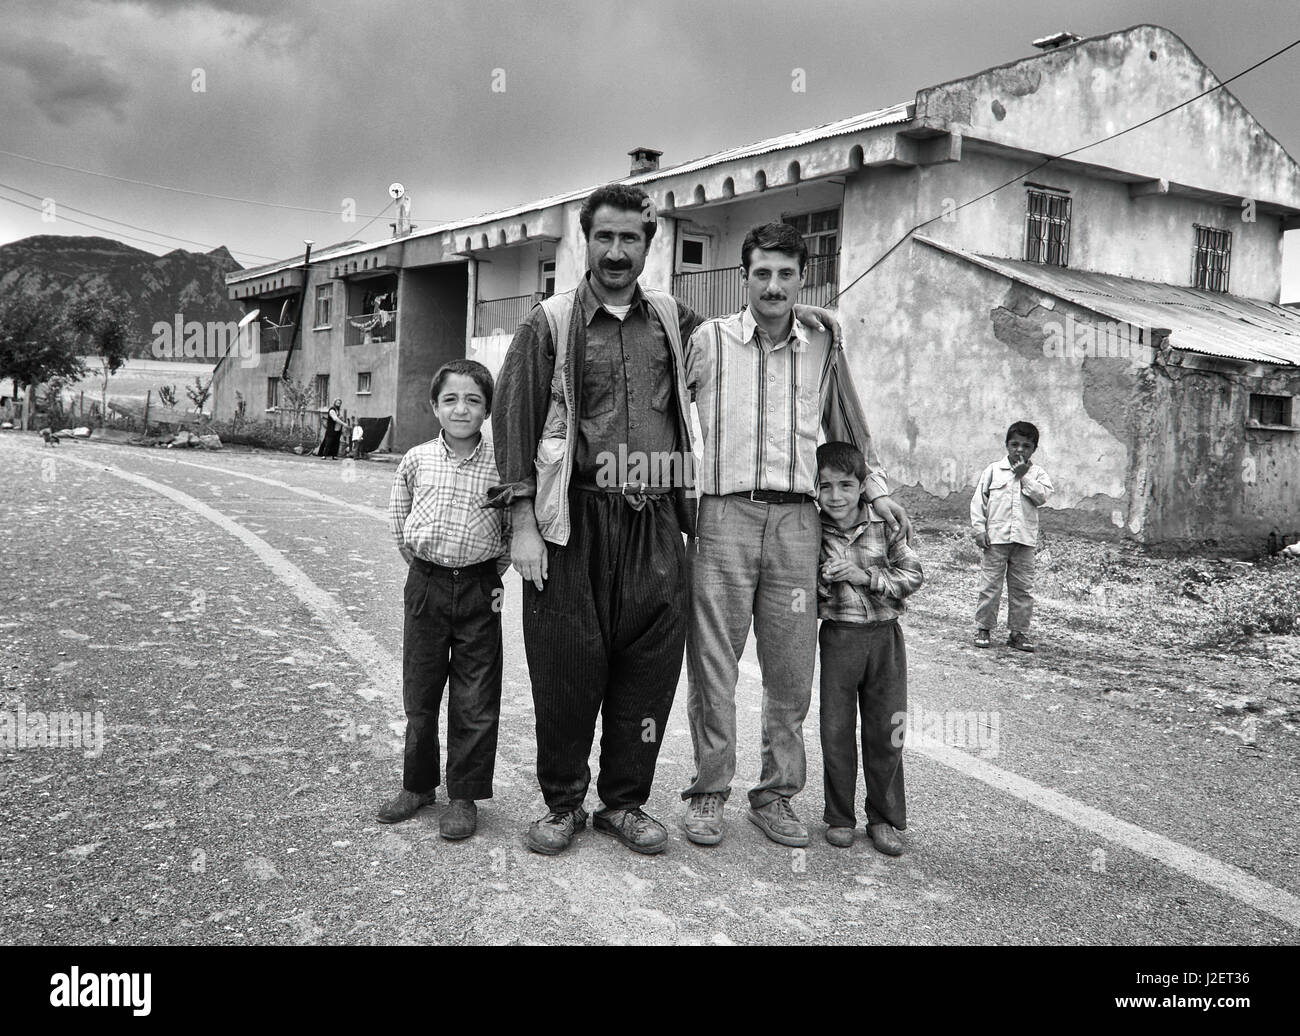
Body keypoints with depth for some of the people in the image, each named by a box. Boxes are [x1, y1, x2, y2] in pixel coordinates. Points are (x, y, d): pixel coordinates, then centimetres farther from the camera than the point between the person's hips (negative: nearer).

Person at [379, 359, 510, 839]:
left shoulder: (501, 463, -5)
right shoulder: (416, 460, 1)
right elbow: (398, 520, 13)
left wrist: (495, 571, 3)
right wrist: (423, 564, 10)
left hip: (479, 590, -2)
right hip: (425, 585, 2)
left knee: (475, 703, 3)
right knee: (419, 694, 12)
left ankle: (465, 796, 16)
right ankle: (417, 785, 29)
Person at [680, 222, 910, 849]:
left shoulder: (822, 350, 13)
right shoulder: (709, 340, 5)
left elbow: (849, 431, 25)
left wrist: (875, 489, 19)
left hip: (797, 520, 2)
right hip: (725, 514, -2)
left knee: (790, 667, 4)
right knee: (713, 661, -1)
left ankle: (775, 793, 17)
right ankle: (709, 791, 12)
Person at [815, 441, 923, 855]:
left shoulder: (885, 523, -3)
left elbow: (913, 574, -4)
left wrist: (866, 576, -16)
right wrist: (824, 577, -19)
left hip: (885, 635, 1)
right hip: (838, 636, -1)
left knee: (886, 731, 7)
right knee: (836, 731, 5)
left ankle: (884, 818, 21)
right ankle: (839, 817, 21)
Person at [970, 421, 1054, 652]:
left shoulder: (1037, 473, 10)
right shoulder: (993, 470, 6)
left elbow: (1042, 496, -8)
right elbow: (978, 500, 4)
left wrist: (1024, 476, -9)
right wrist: (979, 529, -2)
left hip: (1025, 539, 2)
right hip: (996, 537, -1)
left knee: (1023, 588, 4)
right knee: (990, 585, 0)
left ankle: (1019, 632, 13)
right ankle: (983, 628, 10)